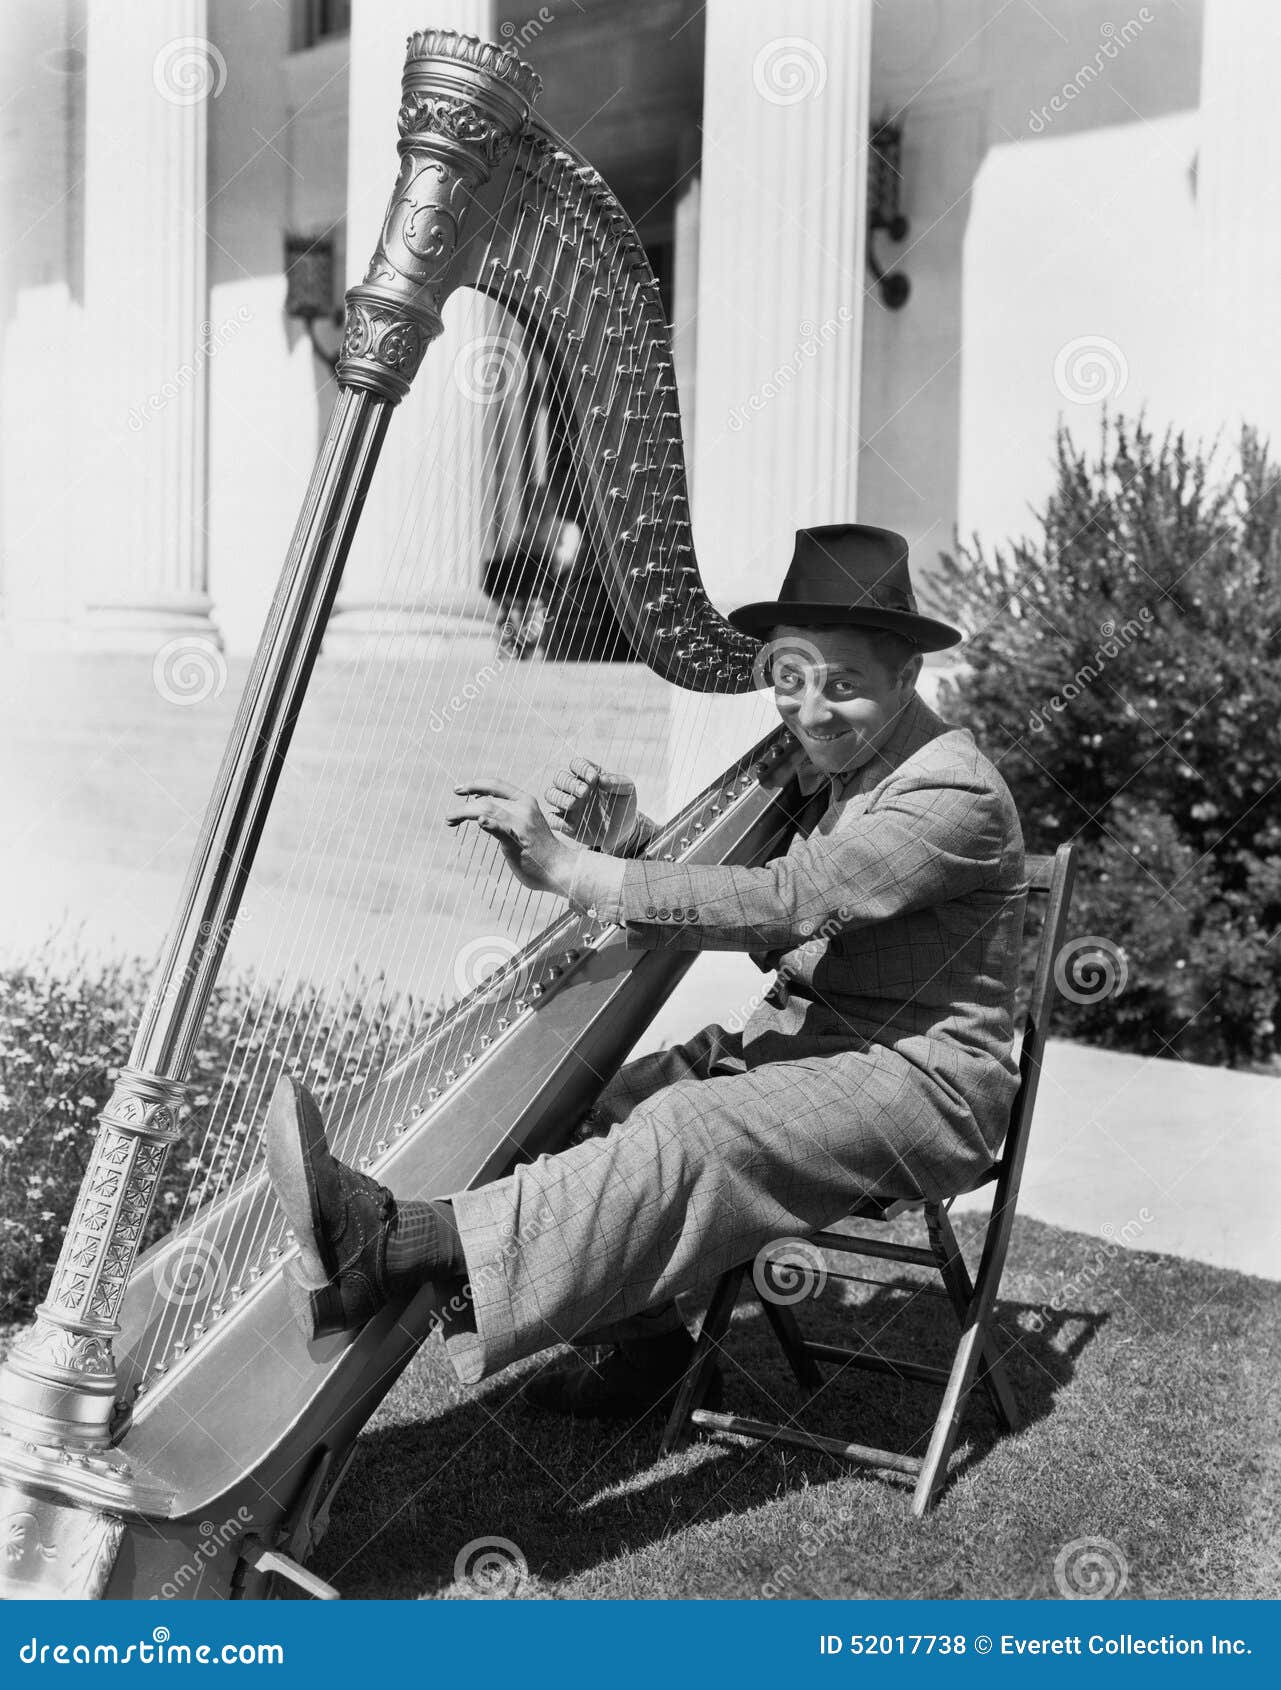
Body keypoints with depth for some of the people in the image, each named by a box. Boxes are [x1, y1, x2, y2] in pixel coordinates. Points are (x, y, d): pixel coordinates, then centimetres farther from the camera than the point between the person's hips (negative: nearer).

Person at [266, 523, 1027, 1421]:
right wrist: (625, 838, -15)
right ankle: (641, 1342, 4)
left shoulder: (955, 794, -20)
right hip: (804, 1037, 8)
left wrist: (573, 870, -32)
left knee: (690, 1132, -33)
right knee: (592, 1110, -10)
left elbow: (785, 904, -30)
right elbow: (717, 884, 8)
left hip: (922, 1080, -8)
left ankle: (399, 1246, -46)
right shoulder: (813, 762, 8)